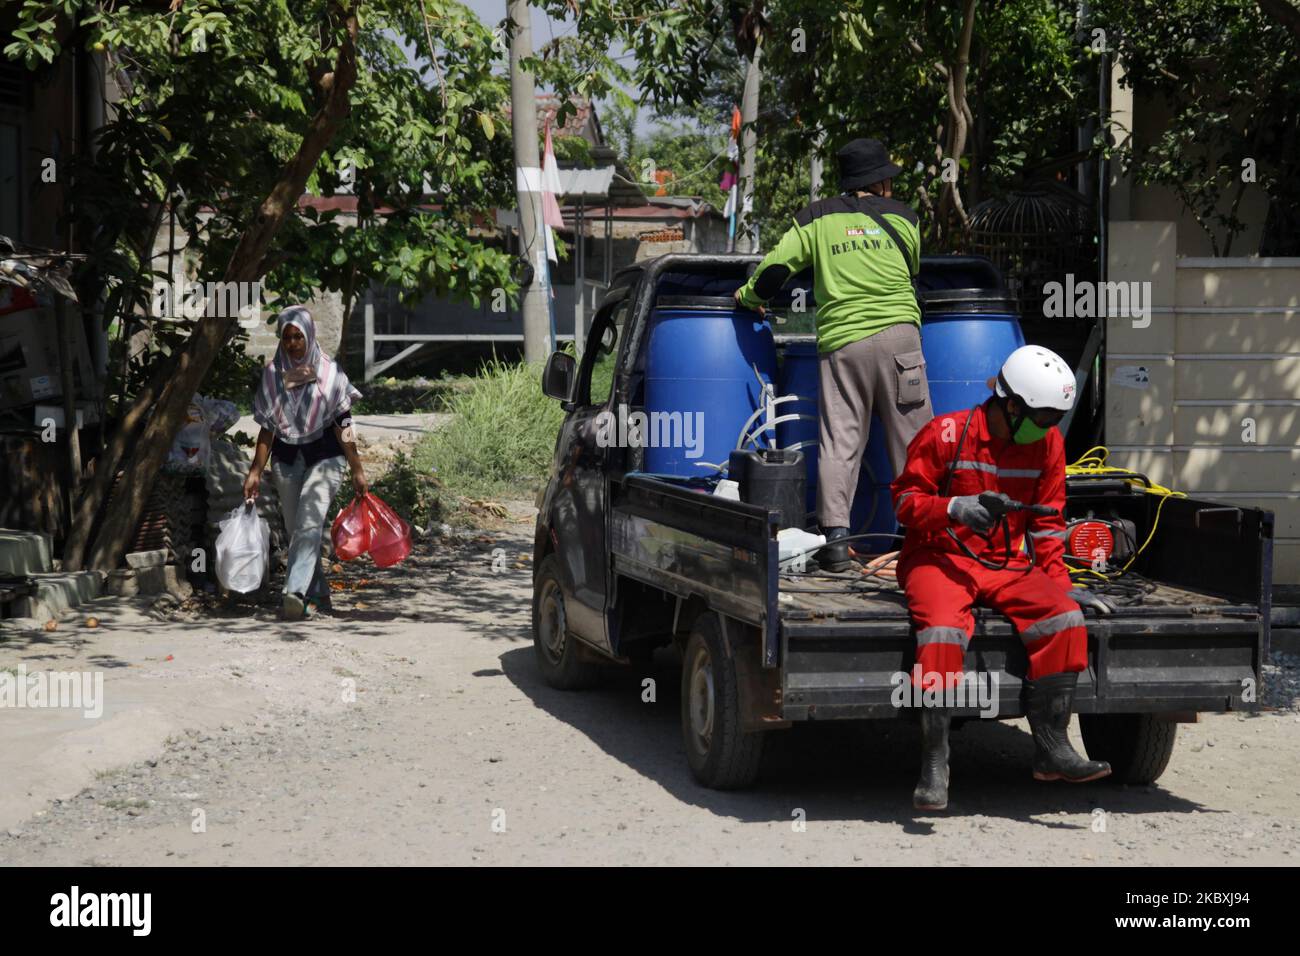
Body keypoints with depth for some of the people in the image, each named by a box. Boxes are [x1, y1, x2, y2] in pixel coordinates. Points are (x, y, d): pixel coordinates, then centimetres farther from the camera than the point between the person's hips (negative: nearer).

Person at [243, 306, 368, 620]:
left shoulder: (329, 371, -3)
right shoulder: (272, 373, 5)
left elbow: (342, 424, -1)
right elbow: (267, 428, 8)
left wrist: (357, 470, -2)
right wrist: (256, 471, 4)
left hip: (324, 457, -4)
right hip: (286, 459, 4)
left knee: (309, 523, -20)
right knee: (297, 530, 7)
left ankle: (295, 592, -31)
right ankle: (317, 594, 20)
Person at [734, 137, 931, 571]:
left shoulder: (816, 218, 11)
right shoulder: (901, 218, 12)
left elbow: (776, 267, 4)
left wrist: (749, 296, 22)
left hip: (840, 340, 1)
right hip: (896, 333, -1)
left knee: (838, 442, 0)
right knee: (911, 438, 4)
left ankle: (835, 535, -9)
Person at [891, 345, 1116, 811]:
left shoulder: (1047, 443, 5)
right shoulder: (945, 434, -10)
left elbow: (1047, 522, 11)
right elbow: (905, 501, -6)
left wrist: (1060, 583, 1)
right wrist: (955, 508, -25)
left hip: (1007, 564, 5)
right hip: (939, 558, -4)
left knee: (1063, 617, -23)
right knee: (942, 630, -35)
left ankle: (1051, 749, -16)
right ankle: (934, 764, -29)